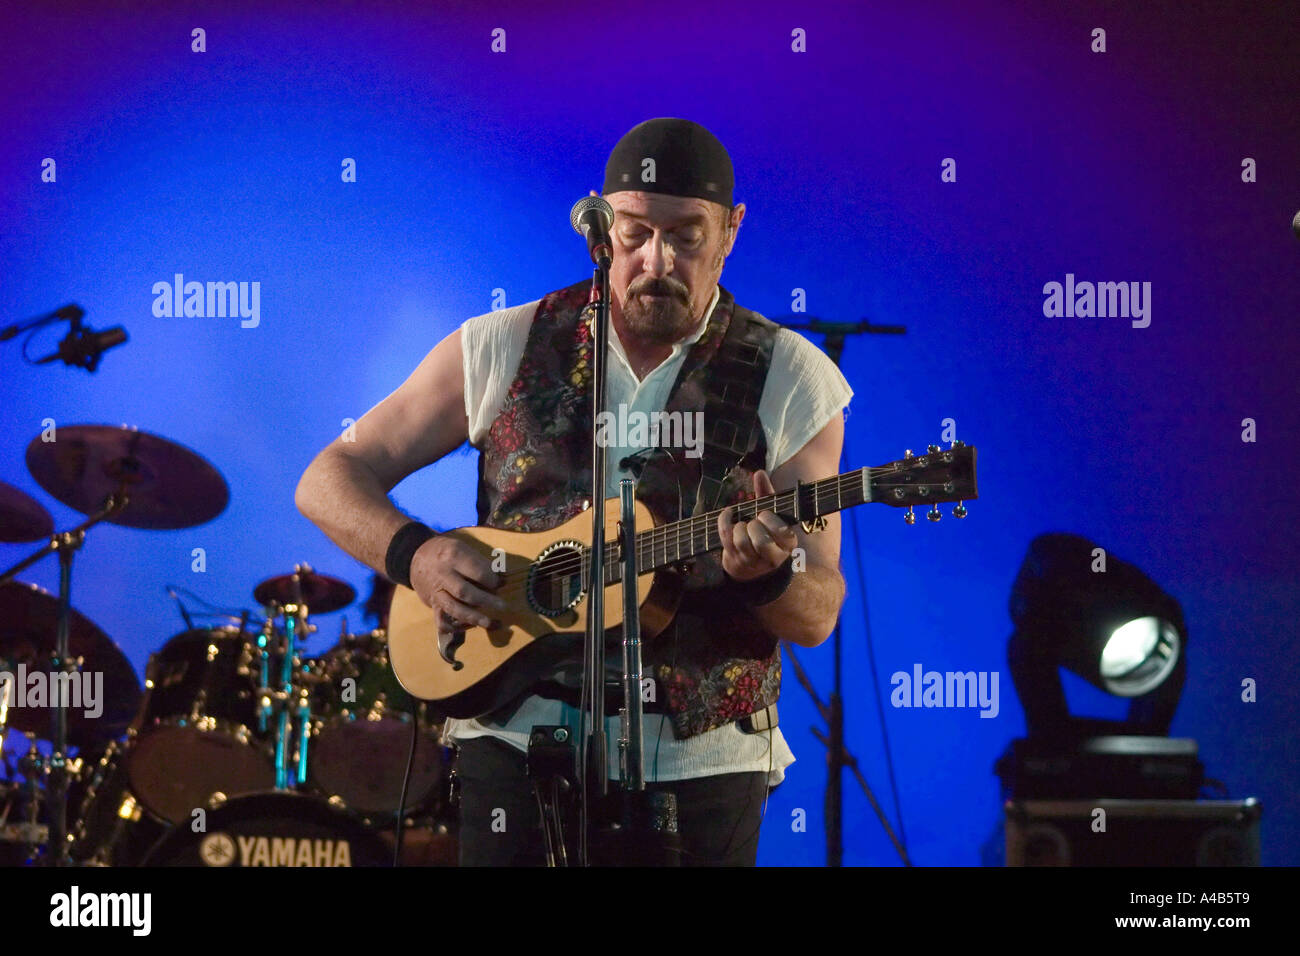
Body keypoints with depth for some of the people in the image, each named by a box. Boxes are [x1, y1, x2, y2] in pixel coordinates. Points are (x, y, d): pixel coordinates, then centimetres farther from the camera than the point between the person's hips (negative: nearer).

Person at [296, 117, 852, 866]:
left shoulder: (789, 379, -1)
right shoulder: (505, 348, 2)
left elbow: (818, 618, -3)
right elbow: (331, 480, 5)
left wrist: (768, 574, -25)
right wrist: (415, 556, -14)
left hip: (700, 761, 0)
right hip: (515, 740, 0)